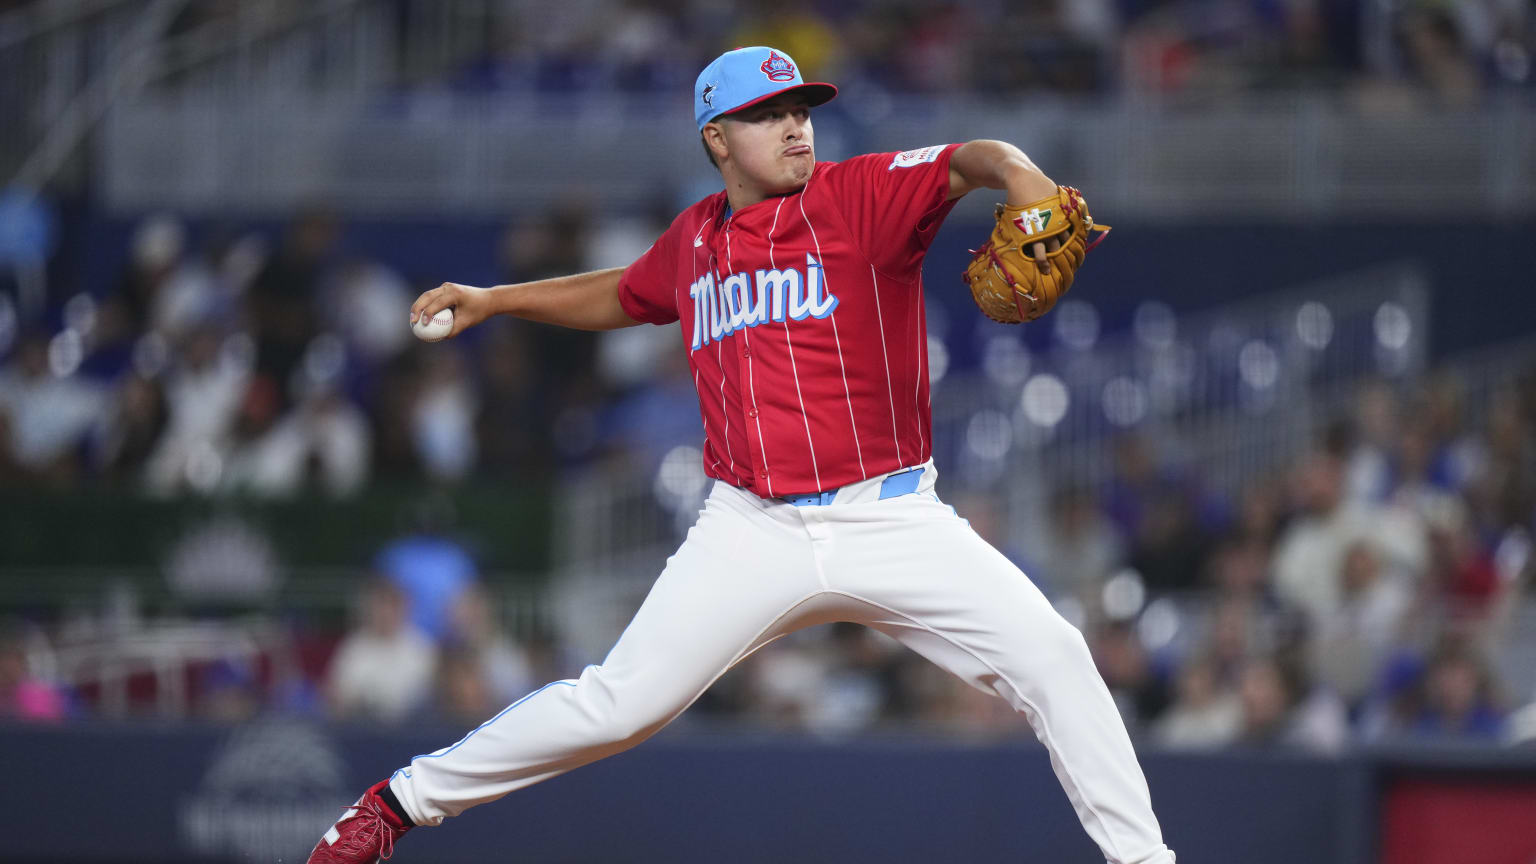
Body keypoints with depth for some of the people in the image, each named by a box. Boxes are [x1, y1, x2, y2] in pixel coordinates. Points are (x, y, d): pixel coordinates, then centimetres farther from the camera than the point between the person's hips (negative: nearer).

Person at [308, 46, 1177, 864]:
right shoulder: (695, 240, 11)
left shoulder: (860, 196, -3)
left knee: (1051, 656, -17)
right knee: (620, 703, -4)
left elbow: (969, 162, -22)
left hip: (892, 522, -2)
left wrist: (1021, 179, -44)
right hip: (755, 530, 2)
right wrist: (493, 301, 29)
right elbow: (624, 297, 33)